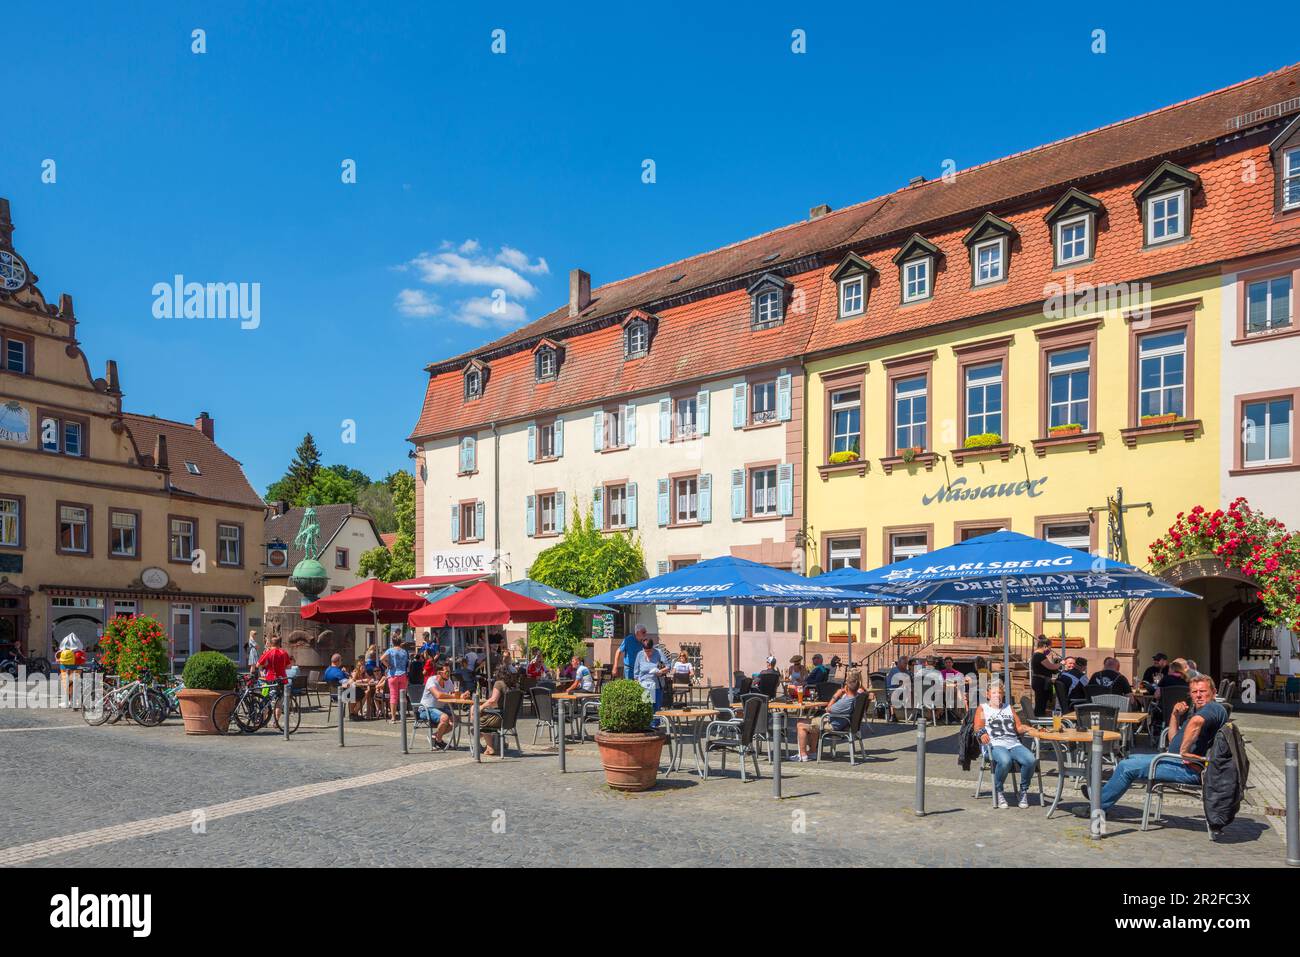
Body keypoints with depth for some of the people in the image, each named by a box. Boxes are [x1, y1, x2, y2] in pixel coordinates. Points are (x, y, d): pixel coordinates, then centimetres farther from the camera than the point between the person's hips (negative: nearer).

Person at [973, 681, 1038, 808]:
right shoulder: (982, 709, 16)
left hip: (1014, 744, 4)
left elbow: (1019, 727, 19)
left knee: (1031, 760, -27)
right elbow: (978, 728, 1)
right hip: (995, 745, -4)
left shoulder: (1009, 708, 29)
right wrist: (982, 734, -23)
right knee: (1005, 760, -37)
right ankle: (998, 791, -15)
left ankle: (1024, 790, -6)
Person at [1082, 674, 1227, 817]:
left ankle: (1099, 807, 2)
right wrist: (1175, 715, 9)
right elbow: (1173, 739, 22)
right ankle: (1104, 793, 29)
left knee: (1126, 767, -10)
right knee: (1131, 759, 23)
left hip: (1190, 769, -11)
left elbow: (1197, 721, -38)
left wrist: (1183, 751, -31)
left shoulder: (1214, 707, -12)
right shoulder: (1193, 710, 20)